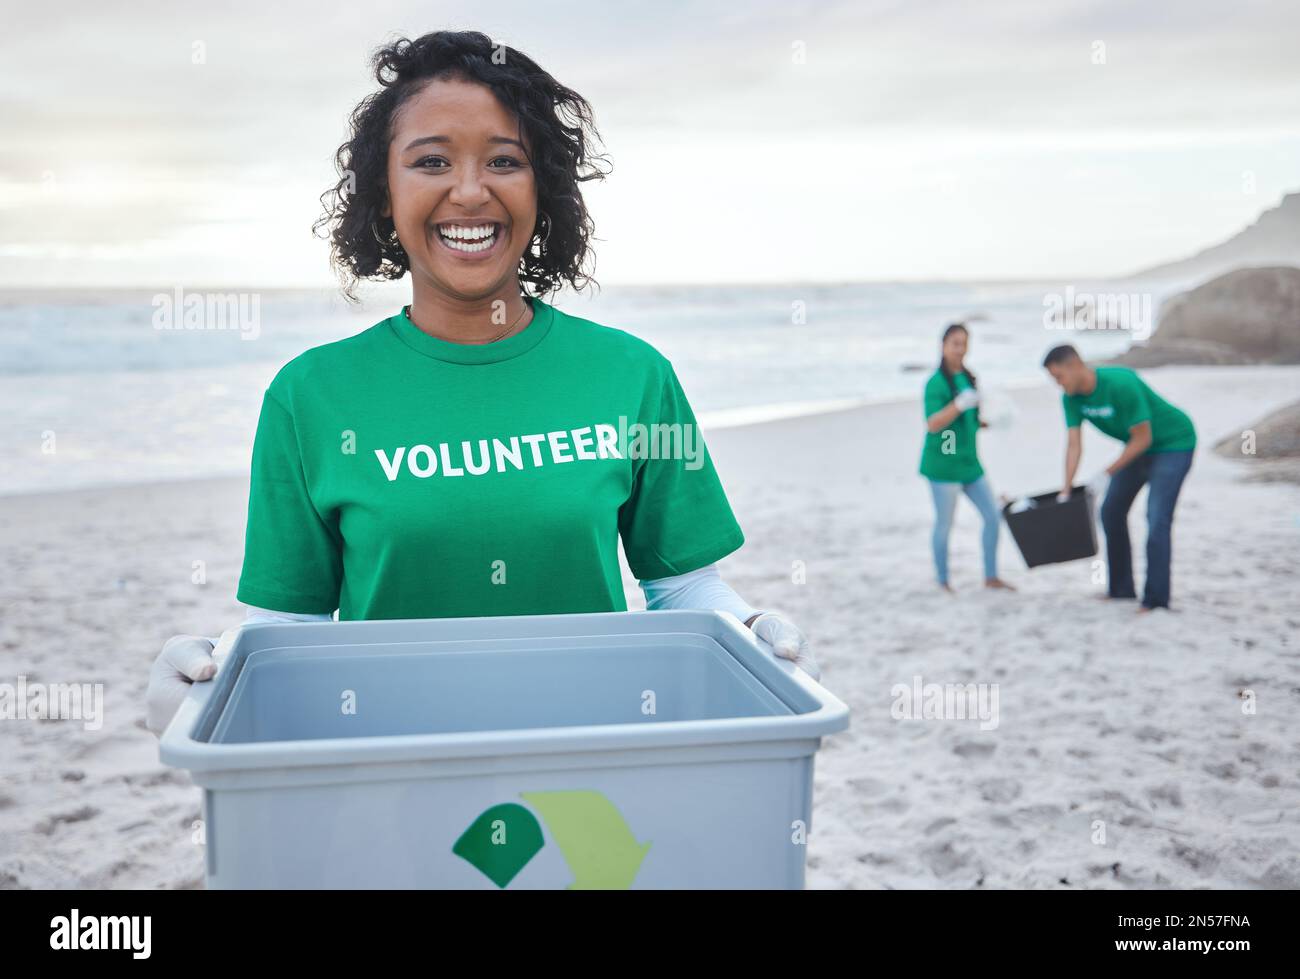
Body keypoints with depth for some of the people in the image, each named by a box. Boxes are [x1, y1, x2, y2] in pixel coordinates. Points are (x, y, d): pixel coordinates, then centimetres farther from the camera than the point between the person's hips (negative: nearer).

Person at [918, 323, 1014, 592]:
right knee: (944, 525, 1)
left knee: (993, 517, 8)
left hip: (969, 462, 8)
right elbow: (932, 425, -24)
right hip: (943, 465, -7)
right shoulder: (937, 383, -14)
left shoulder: (968, 378, 9)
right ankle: (943, 583, 16)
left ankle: (991, 577, 20)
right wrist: (960, 404, -35)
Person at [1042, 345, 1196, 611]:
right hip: (1139, 446, 8)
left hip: (1174, 443, -8)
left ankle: (1156, 598, -14)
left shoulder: (1122, 384, -33)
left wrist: (1106, 474, -25)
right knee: (1111, 512, 9)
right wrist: (1066, 490, -20)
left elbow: (1142, 439, -27)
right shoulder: (1071, 398, -10)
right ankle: (1121, 588, 20)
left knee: (1157, 518, -18)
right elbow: (1074, 445, -12)